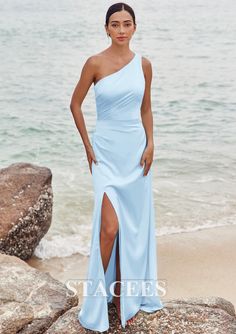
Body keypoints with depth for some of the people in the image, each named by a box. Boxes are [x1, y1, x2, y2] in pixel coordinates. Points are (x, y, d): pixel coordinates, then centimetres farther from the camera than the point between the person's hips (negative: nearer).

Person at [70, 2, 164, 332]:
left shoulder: (144, 64, 3)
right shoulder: (95, 63, -6)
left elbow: (146, 109, 12)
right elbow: (75, 104, 2)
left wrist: (150, 145, 0)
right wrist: (87, 145, -2)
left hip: (137, 150, 3)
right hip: (107, 152, -3)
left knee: (133, 227, 8)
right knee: (109, 227, -10)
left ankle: (125, 294, 25)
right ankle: (99, 297, 11)